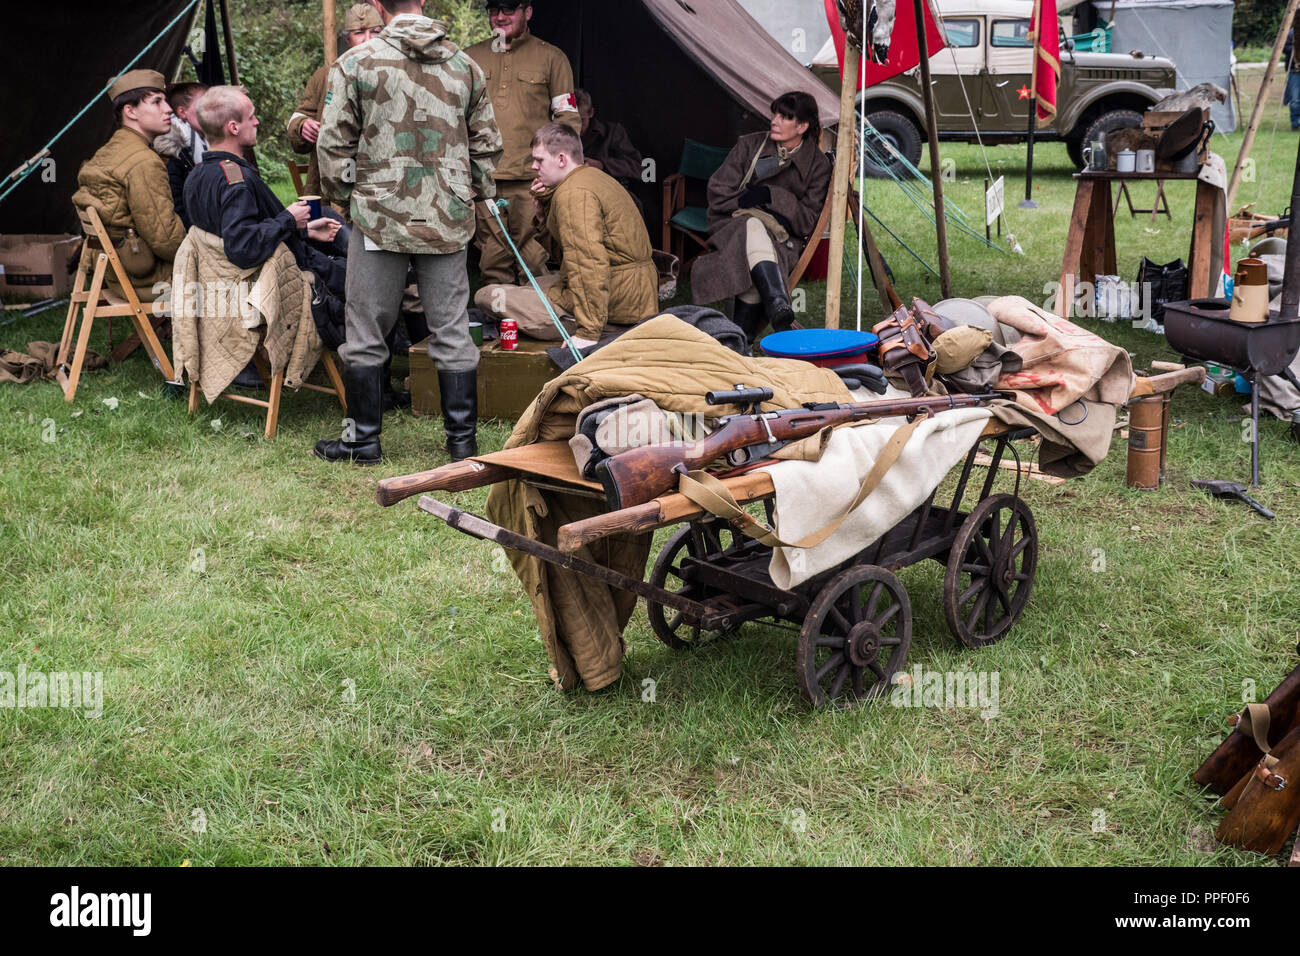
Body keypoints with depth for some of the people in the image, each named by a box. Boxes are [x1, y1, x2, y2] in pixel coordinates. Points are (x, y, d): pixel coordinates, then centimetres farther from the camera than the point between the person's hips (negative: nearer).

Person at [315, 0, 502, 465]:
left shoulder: (355, 63, -5)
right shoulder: (465, 65, 5)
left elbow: (334, 143, -3)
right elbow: (487, 145, 11)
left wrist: (341, 194, 11)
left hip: (379, 218, -3)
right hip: (448, 222, 3)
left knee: (366, 332, 8)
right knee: (452, 330, 9)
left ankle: (363, 439, 16)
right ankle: (463, 439, 13)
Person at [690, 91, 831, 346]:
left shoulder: (818, 165, 4)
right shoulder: (750, 145, 4)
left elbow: (807, 222, -3)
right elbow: (718, 194, 1)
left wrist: (771, 196, -17)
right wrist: (768, 213, -9)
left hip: (780, 241, 0)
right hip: (733, 228, 0)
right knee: (753, 225, -39)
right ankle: (778, 304, -58)